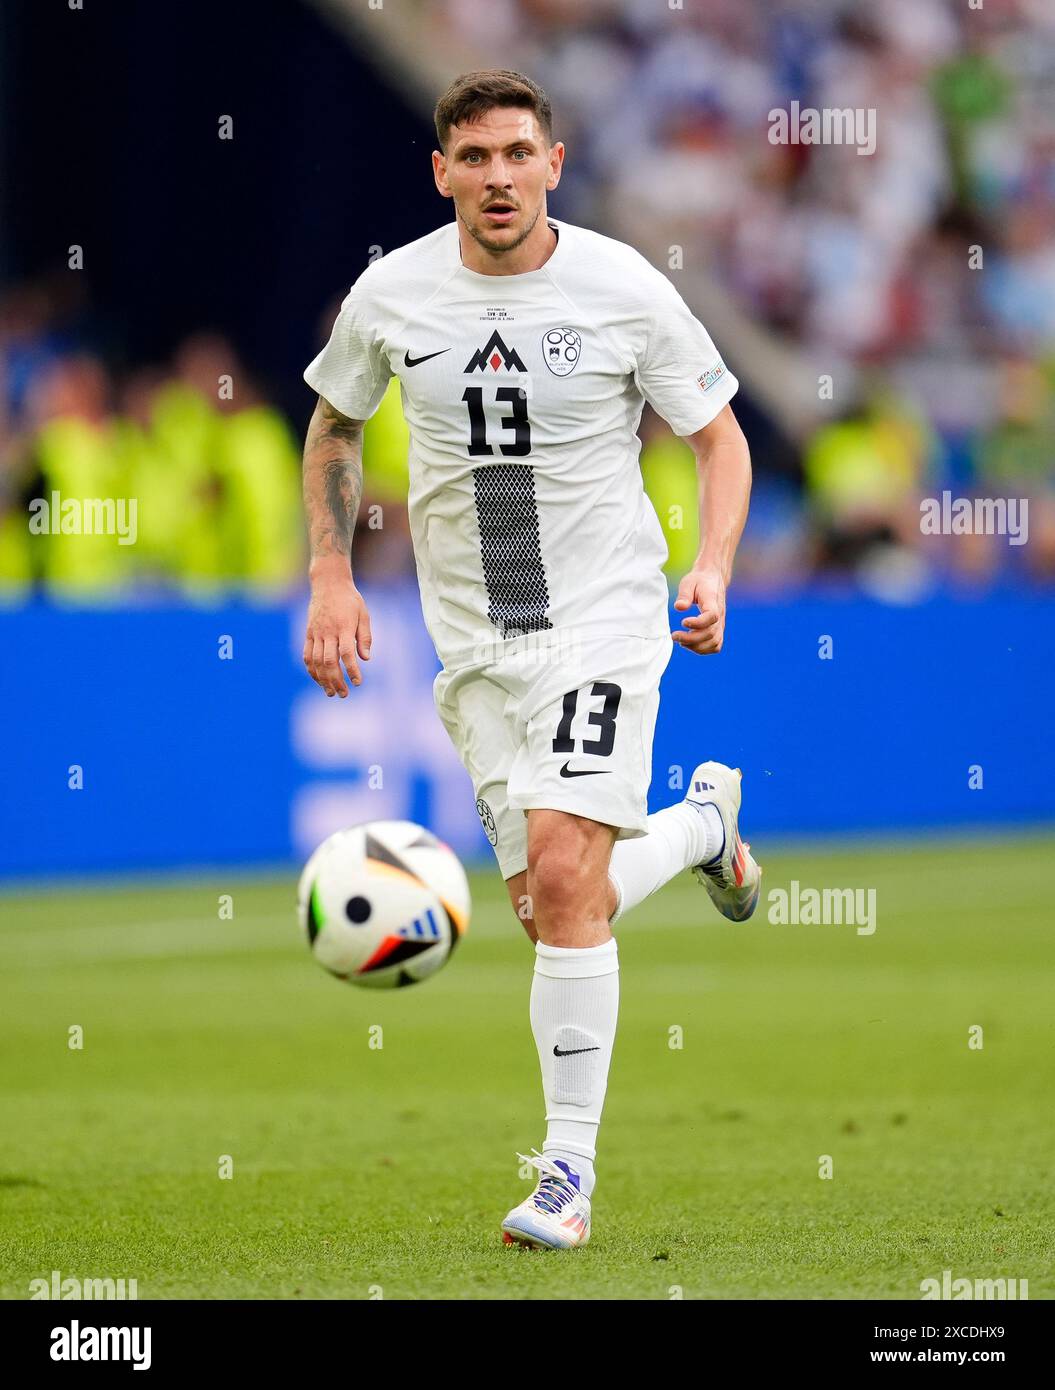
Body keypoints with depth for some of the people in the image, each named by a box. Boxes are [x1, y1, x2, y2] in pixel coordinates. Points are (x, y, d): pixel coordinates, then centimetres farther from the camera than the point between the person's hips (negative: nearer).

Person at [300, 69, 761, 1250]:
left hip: (604, 620, -4)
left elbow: (718, 437, 2)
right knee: (549, 911, 3)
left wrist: (713, 568, -14)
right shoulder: (391, 295, -1)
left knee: (563, 877, -19)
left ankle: (569, 1169, -9)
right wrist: (331, 579, 5)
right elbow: (332, 429, 16)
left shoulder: (624, 289, -9)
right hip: (473, 642, 4)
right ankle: (701, 822, 38)